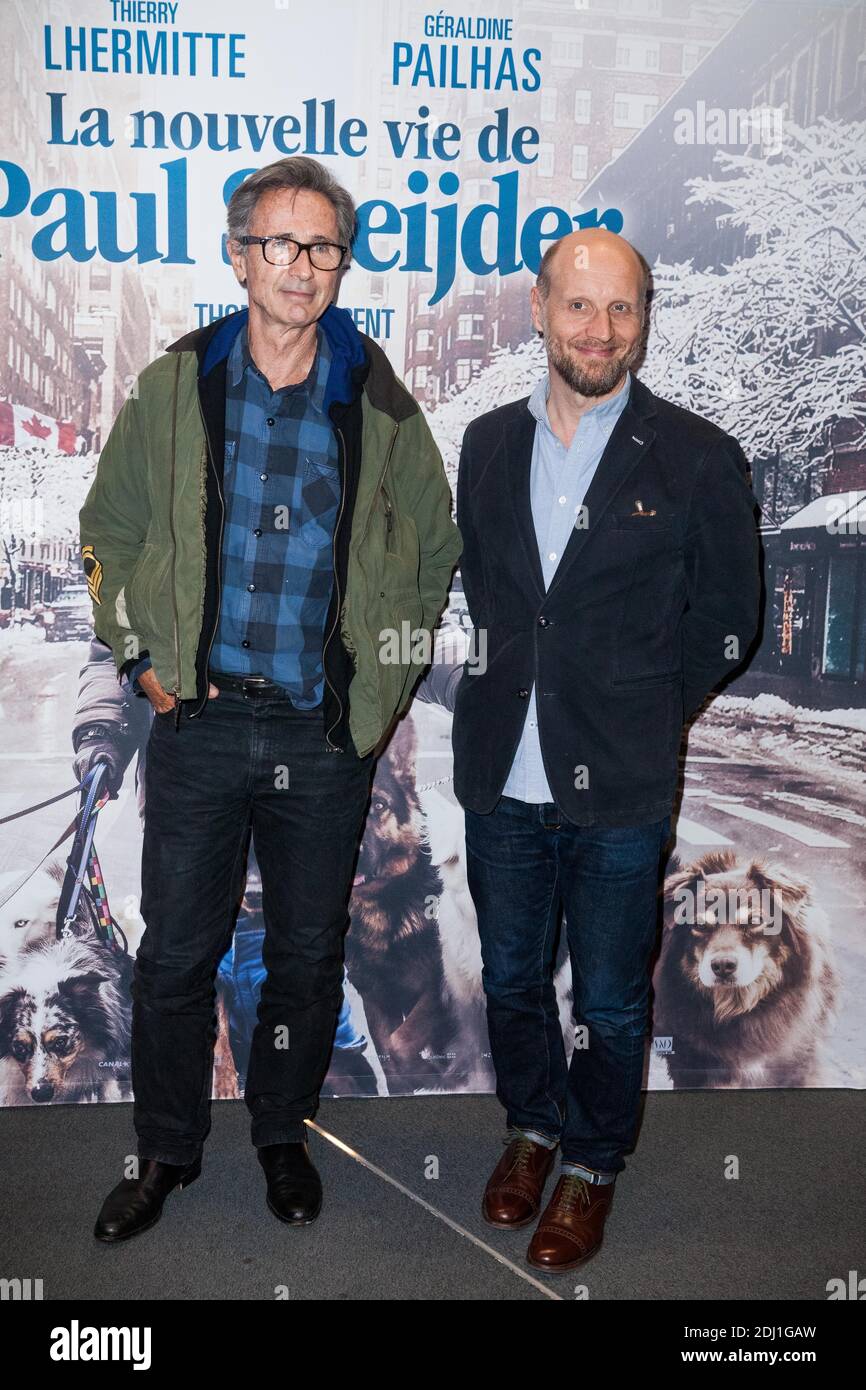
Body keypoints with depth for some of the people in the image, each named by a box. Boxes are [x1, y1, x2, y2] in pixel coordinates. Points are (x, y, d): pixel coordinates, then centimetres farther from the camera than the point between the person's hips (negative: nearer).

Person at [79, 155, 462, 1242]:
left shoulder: (379, 401, 1)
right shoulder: (175, 387, 1)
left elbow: (433, 548, 12)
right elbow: (109, 533, 11)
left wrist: (390, 680, 5)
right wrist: (142, 657, 2)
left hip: (329, 736, 0)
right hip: (200, 718, 0)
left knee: (308, 954, 13)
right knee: (176, 953, 9)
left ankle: (283, 1133, 36)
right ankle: (167, 1150, 31)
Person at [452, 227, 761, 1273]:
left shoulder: (697, 458, -7)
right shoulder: (488, 443, 6)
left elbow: (727, 620, 0)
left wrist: (637, 713, 0)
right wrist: (500, 690, 9)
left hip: (617, 790, -3)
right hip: (500, 775, 4)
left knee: (608, 1000, 13)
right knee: (511, 978, 19)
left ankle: (592, 1163, 37)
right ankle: (531, 1124, 45)